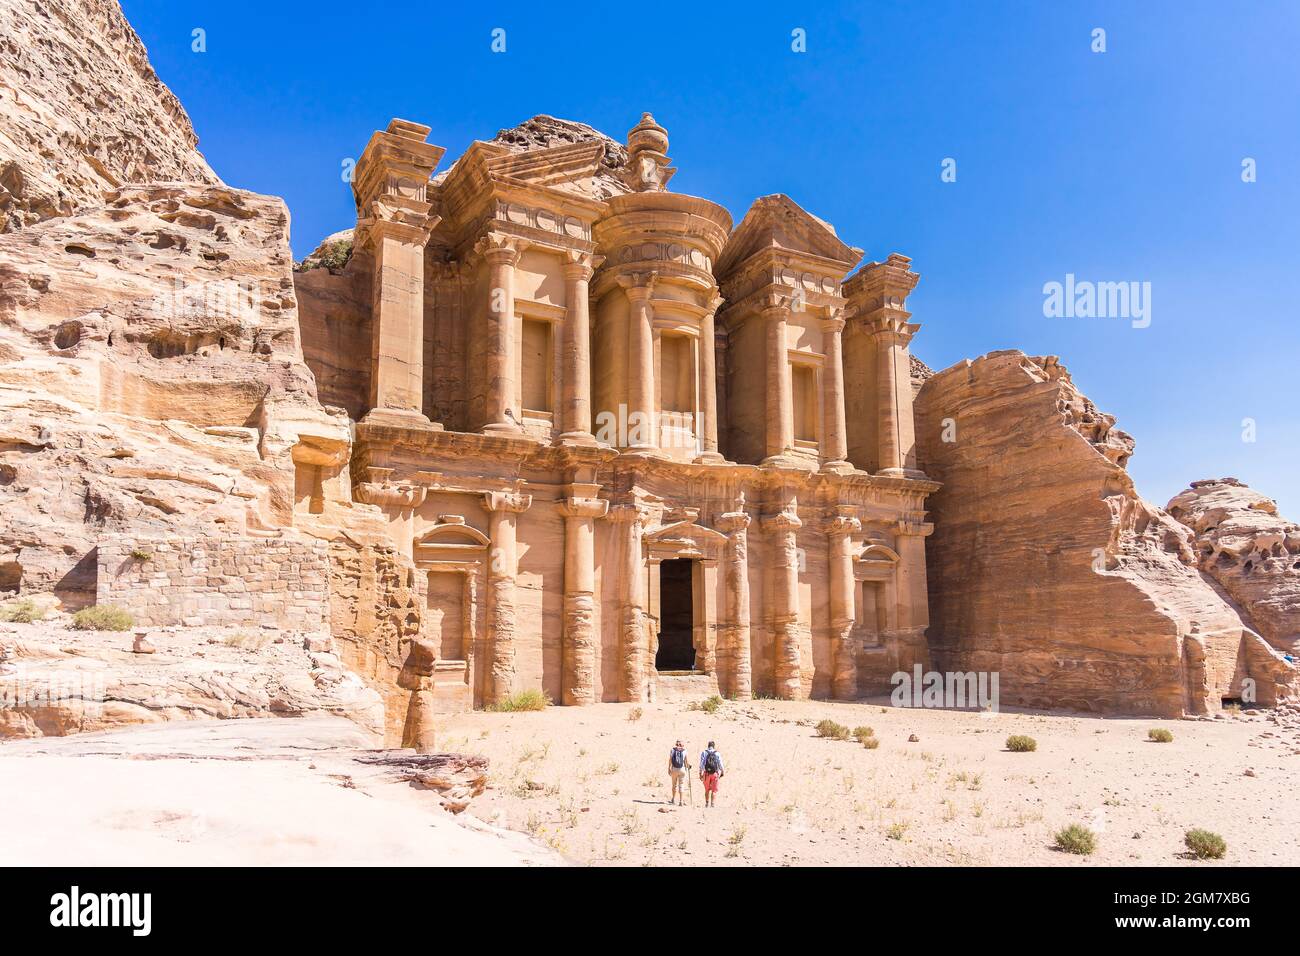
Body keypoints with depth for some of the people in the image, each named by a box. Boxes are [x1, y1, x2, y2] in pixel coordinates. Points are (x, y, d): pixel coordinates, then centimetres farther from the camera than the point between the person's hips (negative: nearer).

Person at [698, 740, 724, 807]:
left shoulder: (704, 753, 0)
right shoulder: (717, 754, 0)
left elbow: (701, 764, -4)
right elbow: (720, 764, 0)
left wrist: (700, 773, -1)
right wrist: (722, 772, 12)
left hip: (706, 774, 1)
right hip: (715, 773, -1)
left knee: (707, 790, 17)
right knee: (714, 790, 4)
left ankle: (707, 803, 22)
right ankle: (713, 804, -4)